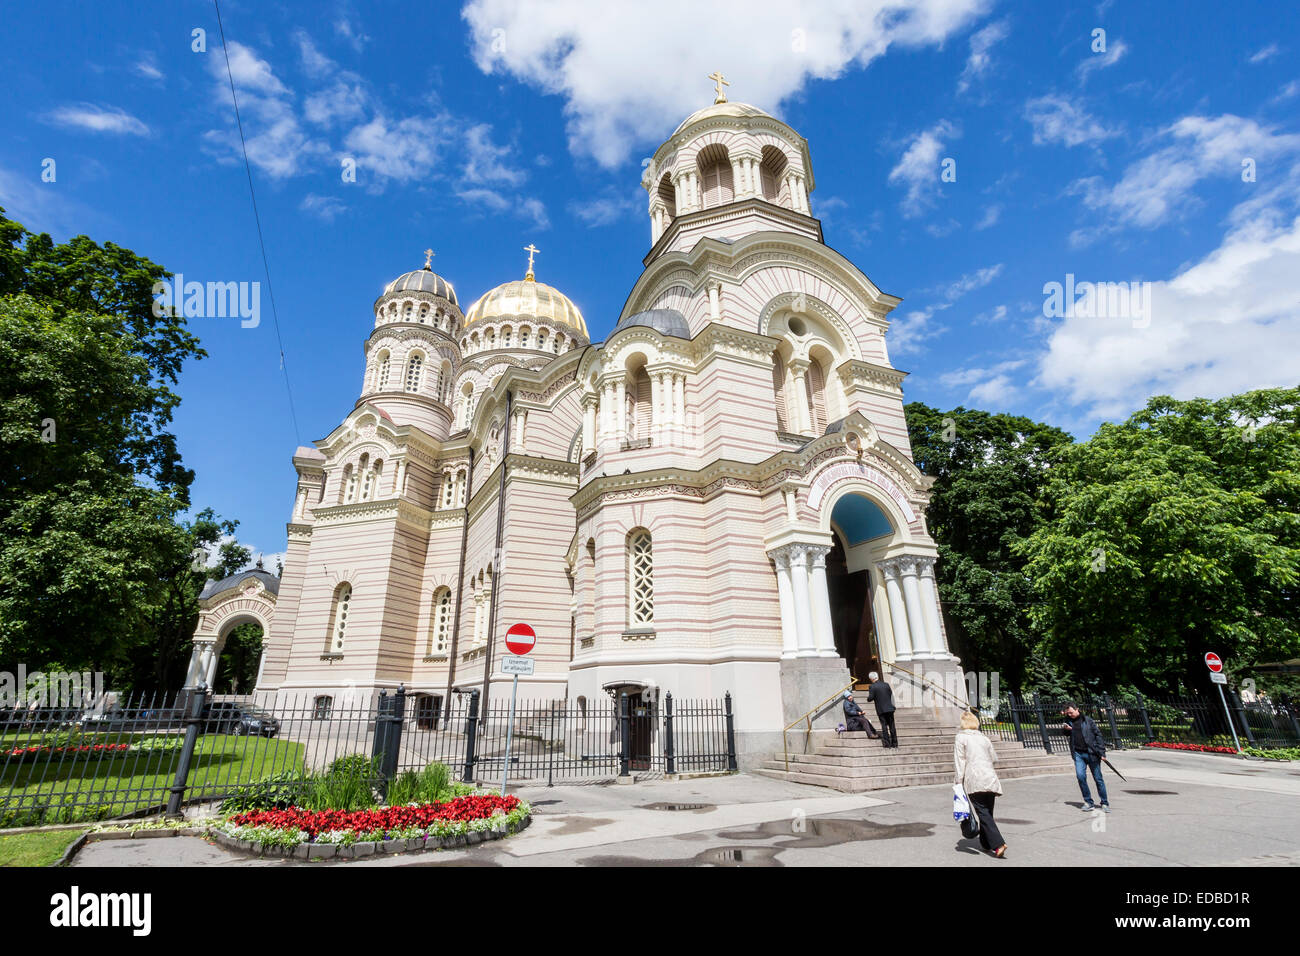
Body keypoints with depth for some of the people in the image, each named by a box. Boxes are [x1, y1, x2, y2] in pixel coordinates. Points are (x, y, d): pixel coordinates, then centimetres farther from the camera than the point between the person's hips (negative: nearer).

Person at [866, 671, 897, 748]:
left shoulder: (872, 687, -10)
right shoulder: (886, 684, 4)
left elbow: (870, 698, -12)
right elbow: (891, 695, 11)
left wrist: (868, 696, 10)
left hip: (881, 710, -4)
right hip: (889, 708, 4)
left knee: (884, 727, 2)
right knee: (892, 726, 11)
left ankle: (887, 743, 2)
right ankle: (894, 743, 15)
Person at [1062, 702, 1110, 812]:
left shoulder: (1088, 720, -4)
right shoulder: (1069, 721, 8)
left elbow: (1098, 735, -4)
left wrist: (1101, 752, -8)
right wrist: (1067, 728, 4)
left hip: (1091, 753, -3)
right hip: (1078, 754, 3)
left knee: (1098, 778, 5)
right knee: (1080, 776, -7)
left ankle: (1105, 803, 20)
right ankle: (1089, 803, 5)